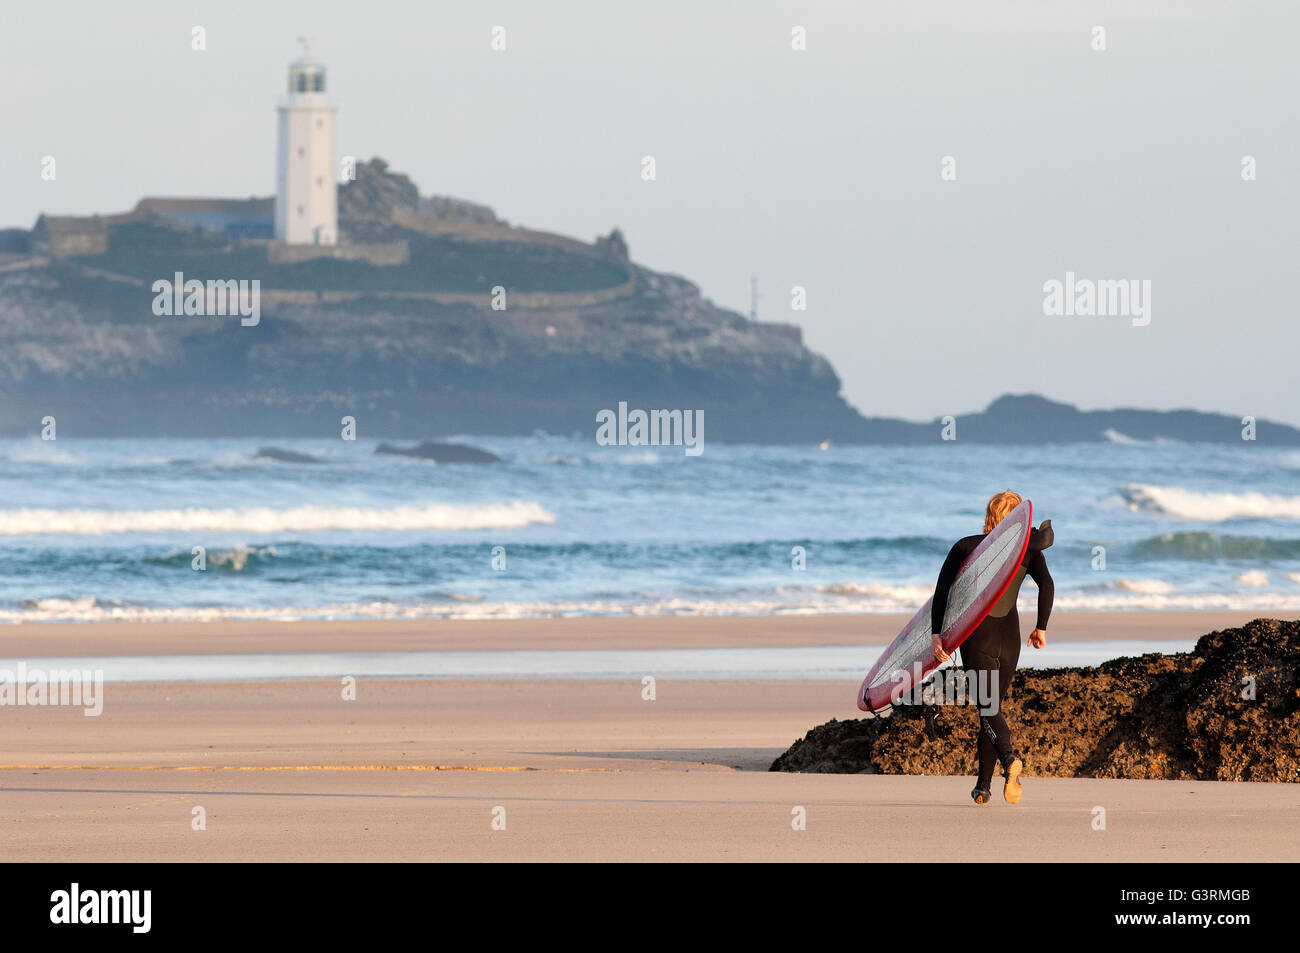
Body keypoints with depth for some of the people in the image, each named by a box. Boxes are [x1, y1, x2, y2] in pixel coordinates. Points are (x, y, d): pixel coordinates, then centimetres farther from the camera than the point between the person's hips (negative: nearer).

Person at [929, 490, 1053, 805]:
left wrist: (936, 635, -7)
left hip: (975, 636, -2)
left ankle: (1010, 759, -42)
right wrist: (1041, 628, -1)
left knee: (988, 709, -13)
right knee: (992, 706, 17)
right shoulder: (1028, 549, 6)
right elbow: (1047, 584, -9)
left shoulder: (965, 547, 5)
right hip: (1009, 638, 2)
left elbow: (942, 590, -4)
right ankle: (983, 786, 15)